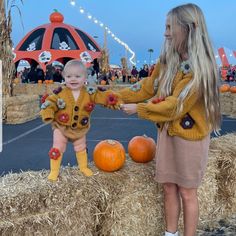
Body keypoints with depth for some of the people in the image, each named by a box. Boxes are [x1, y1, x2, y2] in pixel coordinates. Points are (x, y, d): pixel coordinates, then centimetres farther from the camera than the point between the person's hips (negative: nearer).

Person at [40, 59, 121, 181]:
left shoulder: (90, 93, -15)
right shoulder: (60, 93, -18)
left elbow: (103, 96, -14)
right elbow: (50, 102, -14)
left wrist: (114, 101, -30)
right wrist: (48, 115, -30)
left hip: (80, 129, 2)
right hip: (61, 128, -2)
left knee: (81, 149, 21)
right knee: (57, 149, 1)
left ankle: (84, 167, 43)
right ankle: (54, 171, 18)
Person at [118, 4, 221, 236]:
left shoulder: (199, 67, -18)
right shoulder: (168, 60, 3)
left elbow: (176, 106, -22)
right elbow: (147, 87, 10)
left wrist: (138, 109, -17)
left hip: (189, 136, -6)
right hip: (167, 132, 6)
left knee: (187, 192, 6)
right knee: (169, 188, 13)